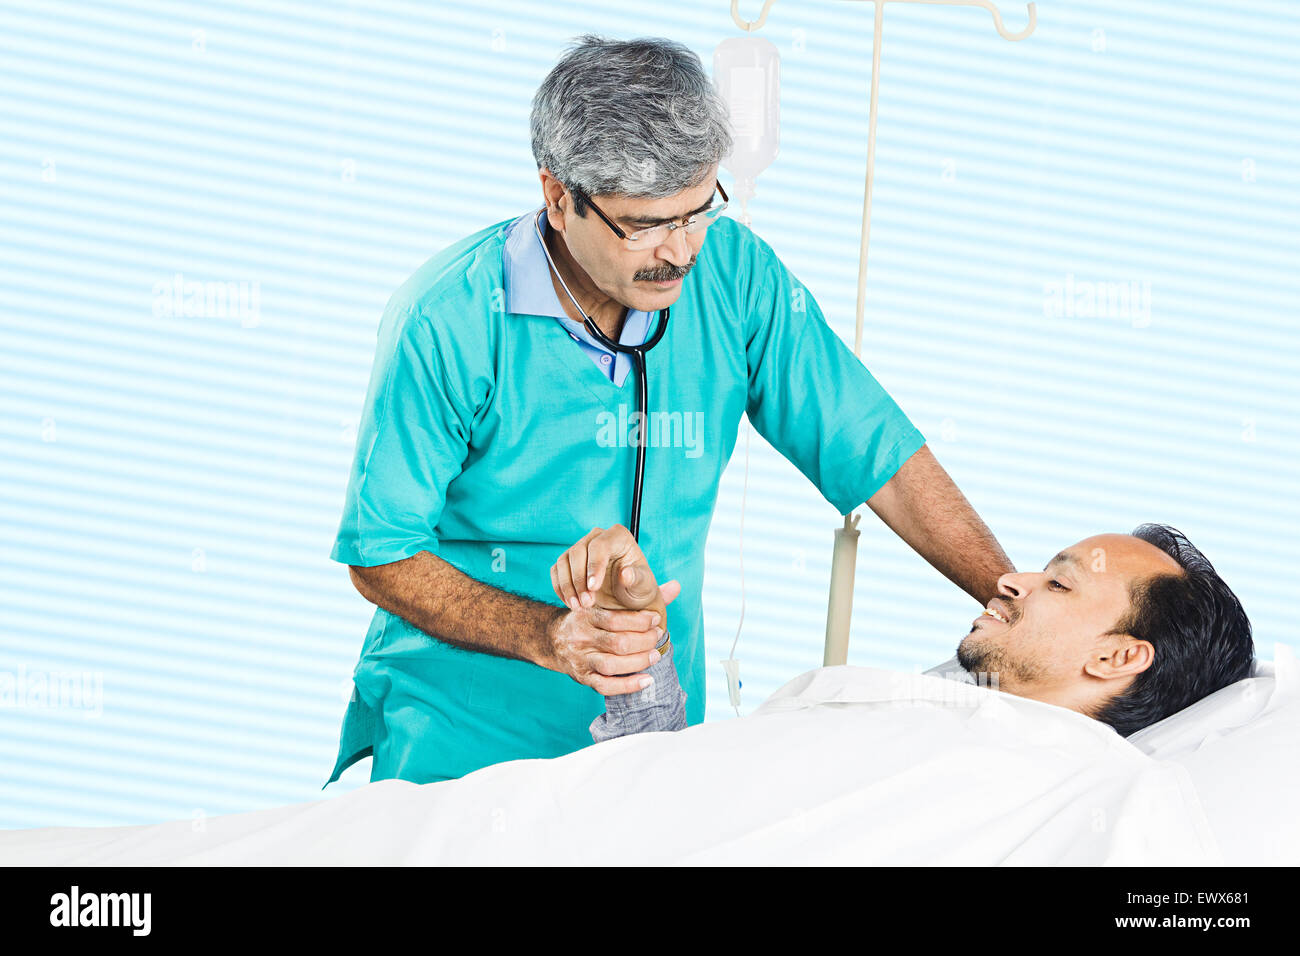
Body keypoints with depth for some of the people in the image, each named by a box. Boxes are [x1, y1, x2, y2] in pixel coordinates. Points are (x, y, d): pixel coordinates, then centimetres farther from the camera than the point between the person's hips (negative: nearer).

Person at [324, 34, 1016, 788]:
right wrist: (551, 639, -24)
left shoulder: (735, 275, -5)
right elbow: (381, 554, -10)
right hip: (455, 747, -3)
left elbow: (878, 452, 1)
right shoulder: (447, 321, -15)